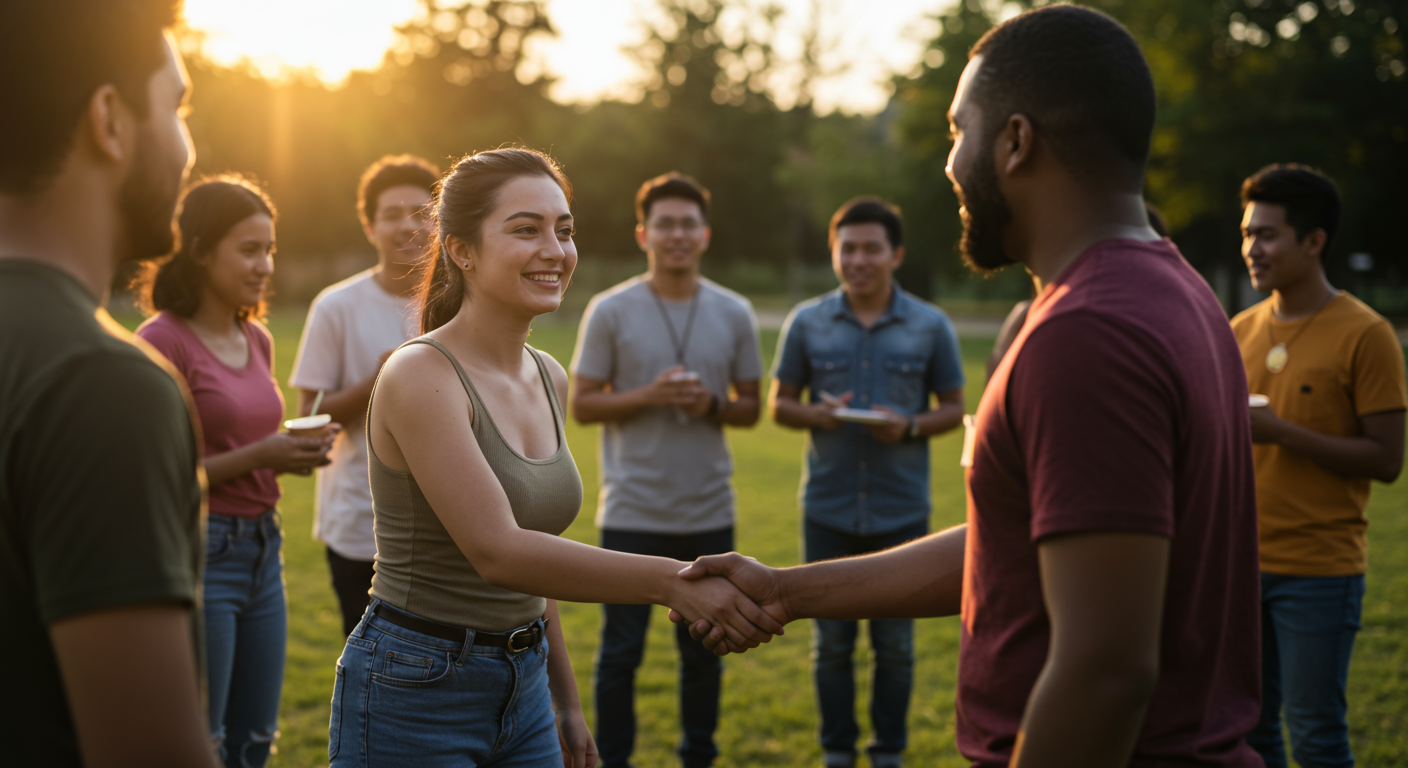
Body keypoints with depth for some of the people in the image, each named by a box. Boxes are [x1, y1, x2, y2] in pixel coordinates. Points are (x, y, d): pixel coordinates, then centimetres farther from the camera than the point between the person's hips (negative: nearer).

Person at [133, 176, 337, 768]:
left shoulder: (258, 340, 11)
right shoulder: (162, 341, -11)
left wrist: (294, 454, 3)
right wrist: (256, 457, -20)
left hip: (262, 549, 7)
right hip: (196, 552, -7)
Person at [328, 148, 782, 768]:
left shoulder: (549, 379, 6)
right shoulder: (420, 376, -17)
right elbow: (496, 551, -28)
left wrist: (566, 702, 18)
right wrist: (671, 582, -35)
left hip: (522, 692, 7)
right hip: (413, 698, -7)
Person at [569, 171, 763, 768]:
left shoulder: (734, 314, 5)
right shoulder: (609, 311, -3)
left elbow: (750, 407, 10)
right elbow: (583, 405, -2)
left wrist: (712, 405, -12)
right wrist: (650, 396, -17)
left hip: (709, 513, 3)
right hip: (633, 512, -3)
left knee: (703, 651, 13)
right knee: (621, 651, 4)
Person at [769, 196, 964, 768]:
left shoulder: (931, 326, 0)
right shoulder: (806, 323, 2)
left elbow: (953, 408, 6)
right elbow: (779, 404, 7)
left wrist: (910, 426, -15)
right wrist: (816, 414, -15)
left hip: (901, 511, 0)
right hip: (828, 509, 1)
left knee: (895, 644, 8)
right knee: (831, 641, 9)